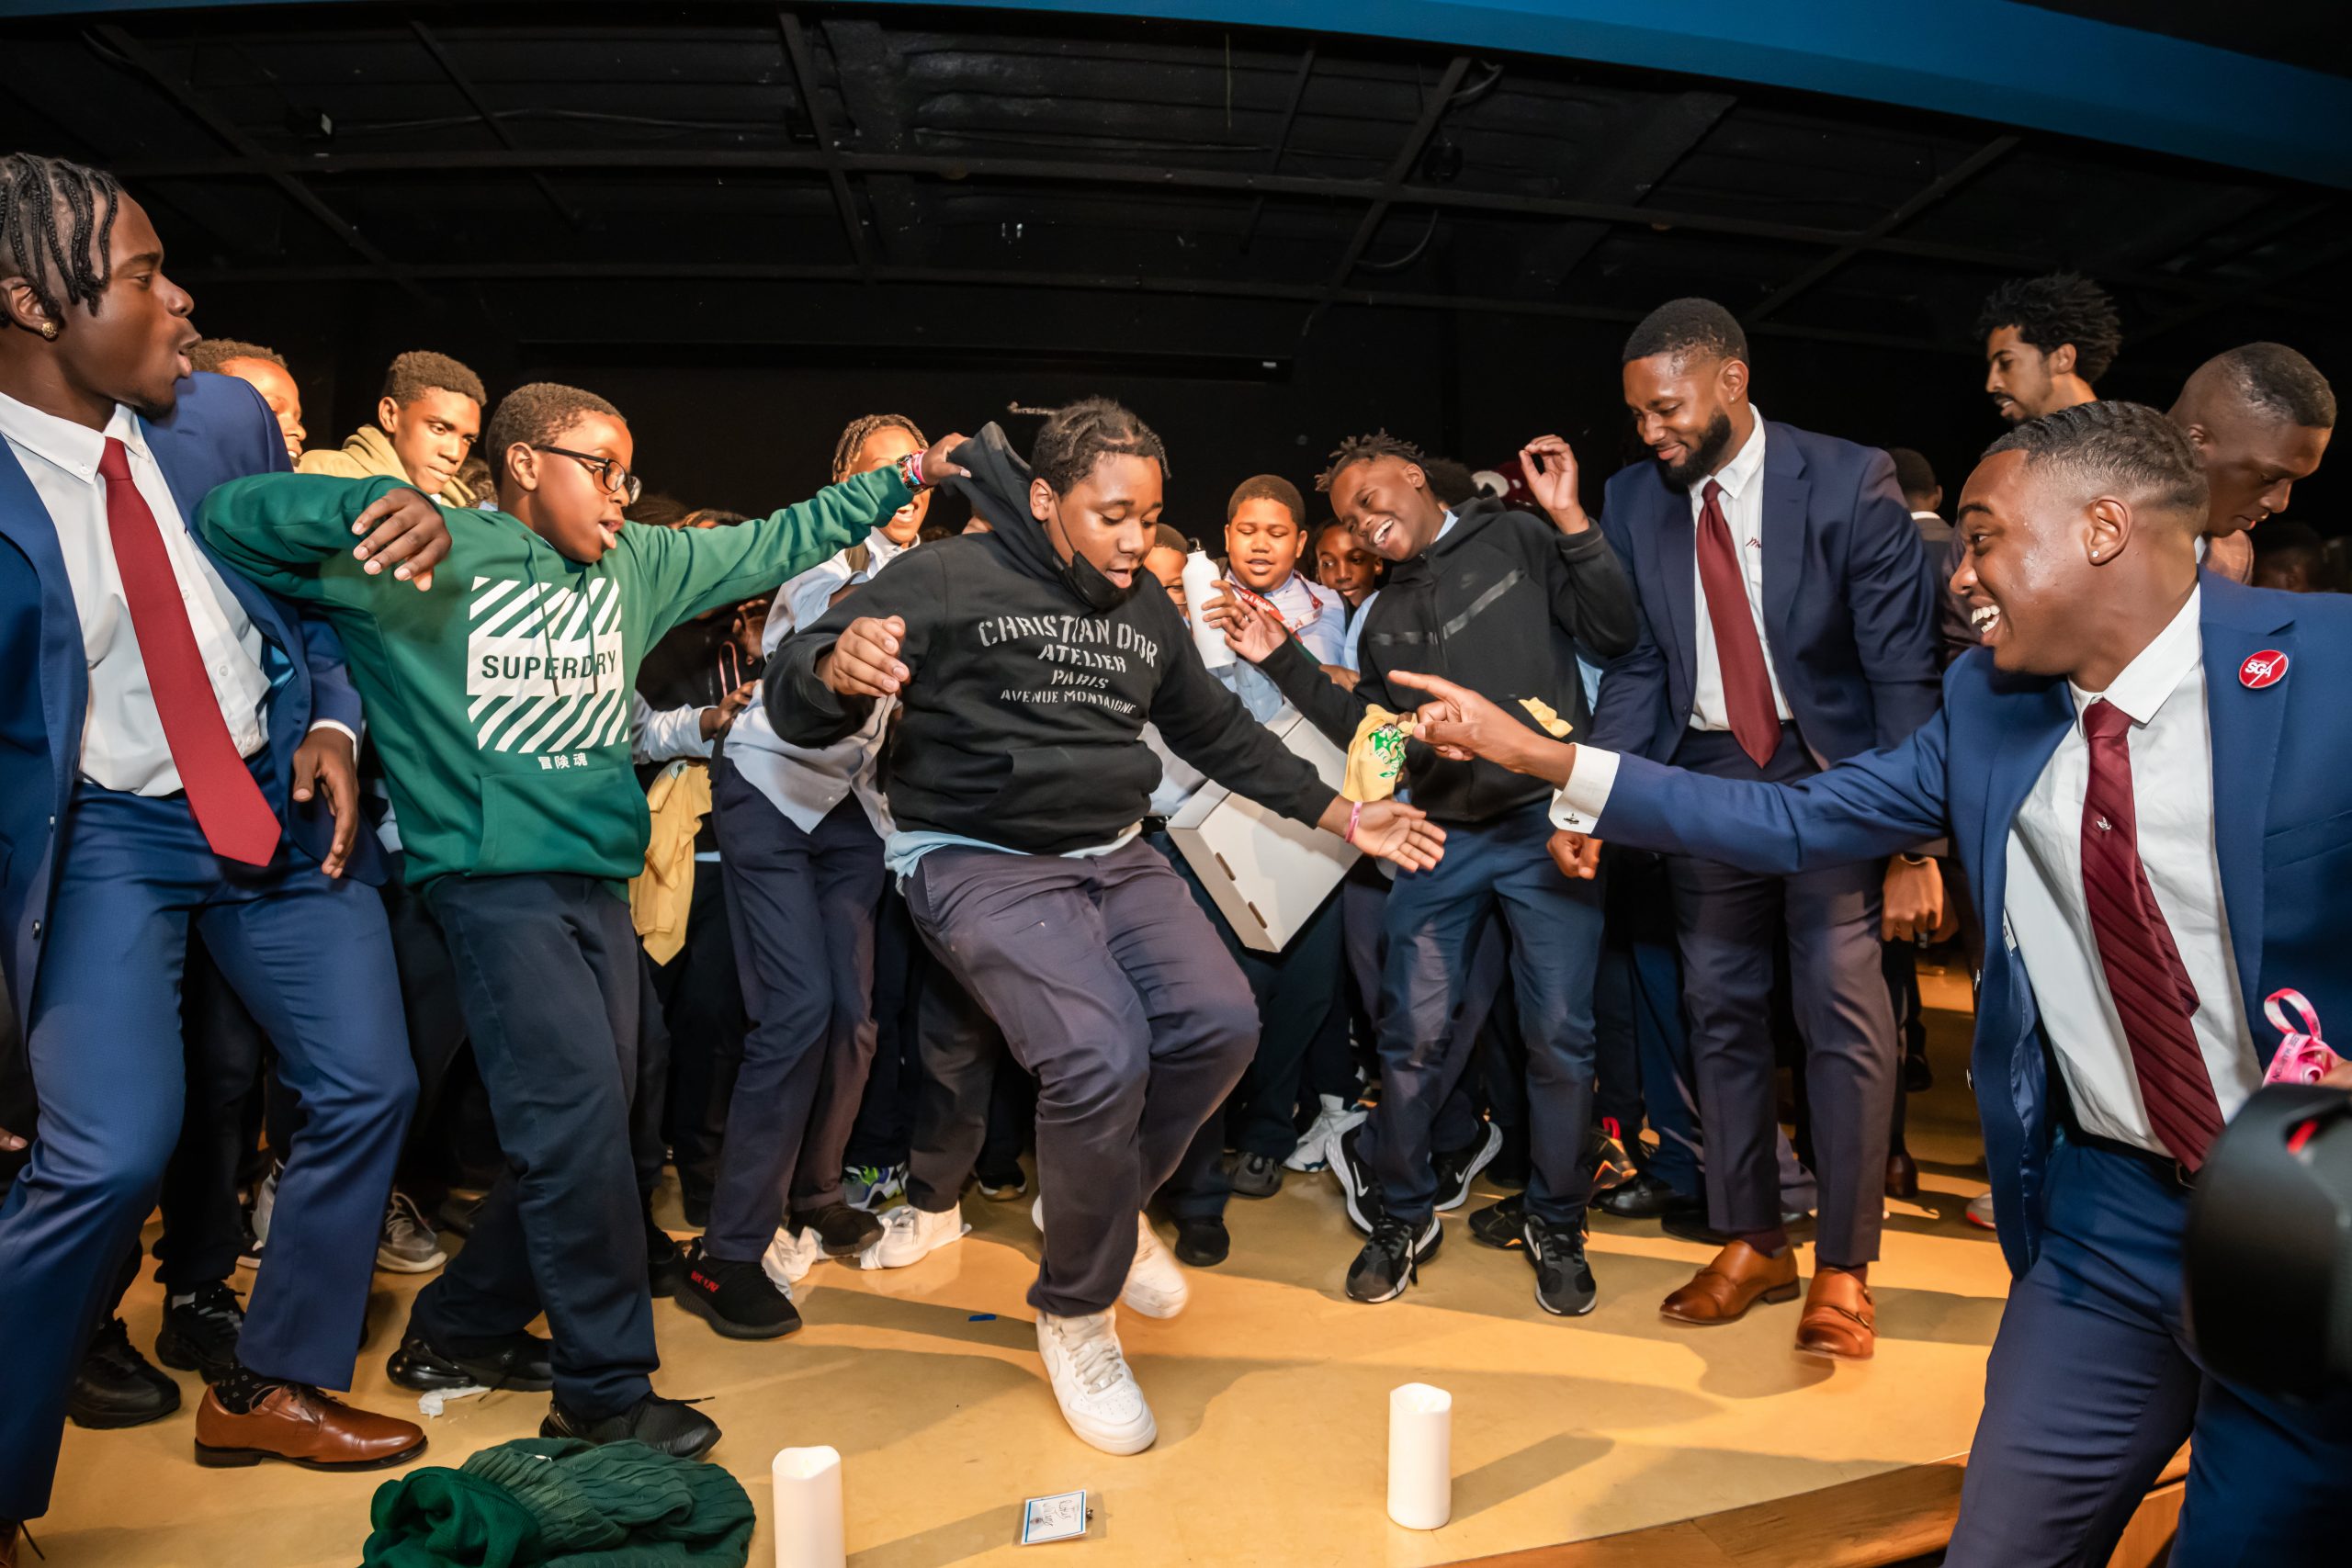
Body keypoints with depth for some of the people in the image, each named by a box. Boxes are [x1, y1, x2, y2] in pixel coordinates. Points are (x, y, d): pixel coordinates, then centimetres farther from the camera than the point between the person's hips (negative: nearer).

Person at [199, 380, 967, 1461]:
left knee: (588, 1123, 11)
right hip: (496, 877, -7)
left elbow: (770, 544, 18)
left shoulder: (637, 564, 14)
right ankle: (607, 1392, 3)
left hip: (597, 878, 7)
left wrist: (896, 481, 17)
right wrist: (372, 503, -25)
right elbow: (230, 519, -6)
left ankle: (457, 1331, 31)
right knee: (578, 1120, -12)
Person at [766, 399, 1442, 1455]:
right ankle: (1074, 1311, 2)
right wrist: (838, 668, -38)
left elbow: (1218, 732, 24)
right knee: (1103, 1055, -26)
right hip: (980, 862, -6)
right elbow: (794, 698, -12)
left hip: (1112, 855, 7)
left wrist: (1343, 816, 19)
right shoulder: (951, 579, -8)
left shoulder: (1146, 607, 13)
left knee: (1220, 1022, -15)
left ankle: (1108, 1203, 16)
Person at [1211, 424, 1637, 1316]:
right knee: (1415, 1033, 2)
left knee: (1559, 1035, 0)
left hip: (1549, 823, -4)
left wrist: (1573, 525, -13)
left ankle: (1556, 1224, 21)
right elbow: (1372, 735, 15)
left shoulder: (1517, 541, 3)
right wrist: (1282, 662, 9)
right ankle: (1402, 1217, 22)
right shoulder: (1385, 617, 18)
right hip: (1445, 841, 4)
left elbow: (1615, 633, -3)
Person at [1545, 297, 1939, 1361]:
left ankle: (1843, 1270, 8)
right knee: (1721, 1012, 8)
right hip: (1703, 774, 4)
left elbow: (1903, 665, -11)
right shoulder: (1635, 500, 0)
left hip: (1833, 768, -3)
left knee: (1842, 1011, -6)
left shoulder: (1848, 483, -10)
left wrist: (1915, 833, -15)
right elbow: (1638, 662, 3)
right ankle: (1750, 1245, 22)